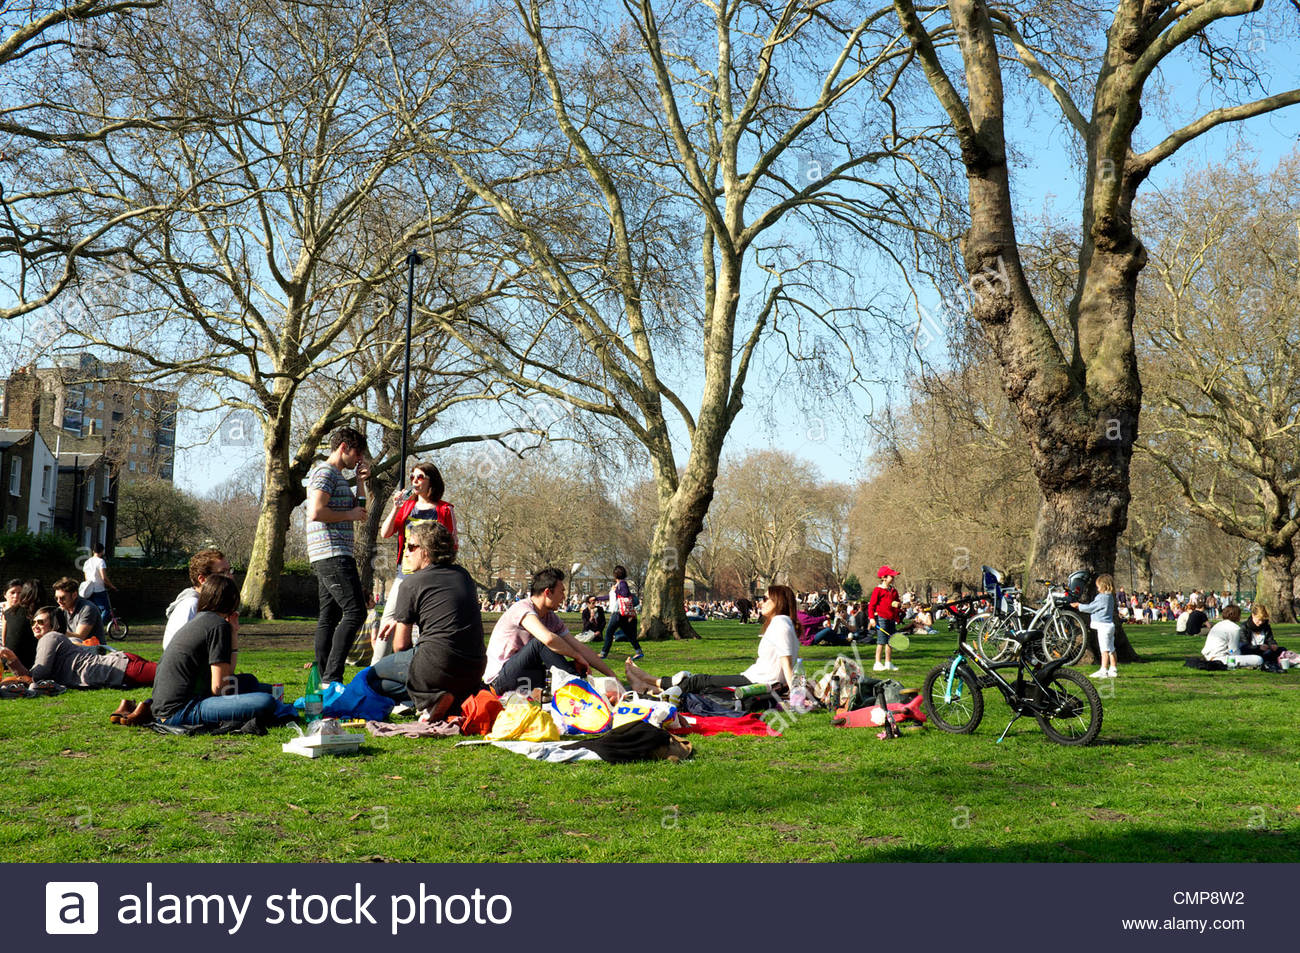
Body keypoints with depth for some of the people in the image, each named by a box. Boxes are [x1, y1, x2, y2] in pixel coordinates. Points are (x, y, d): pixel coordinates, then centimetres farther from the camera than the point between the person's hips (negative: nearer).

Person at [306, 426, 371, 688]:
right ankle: (331, 677, -18)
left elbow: (360, 510, 27)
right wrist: (349, 515, -10)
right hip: (332, 555, -11)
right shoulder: (325, 472, -8)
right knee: (355, 612, -15)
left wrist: (361, 481, 17)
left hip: (331, 557, 11)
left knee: (329, 616, 9)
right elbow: (316, 512, -20)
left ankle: (324, 678, 10)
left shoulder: (338, 476, 24)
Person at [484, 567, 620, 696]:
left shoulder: (552, 619, 7)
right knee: (541, 642, -29)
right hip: (499, 677, -8)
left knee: (576, 667, -10)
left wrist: (611, 675, 2)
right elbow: (548, 638, -36)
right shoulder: (523, 608, -19)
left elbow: (581, 648, 7)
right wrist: (577, 656, -22)